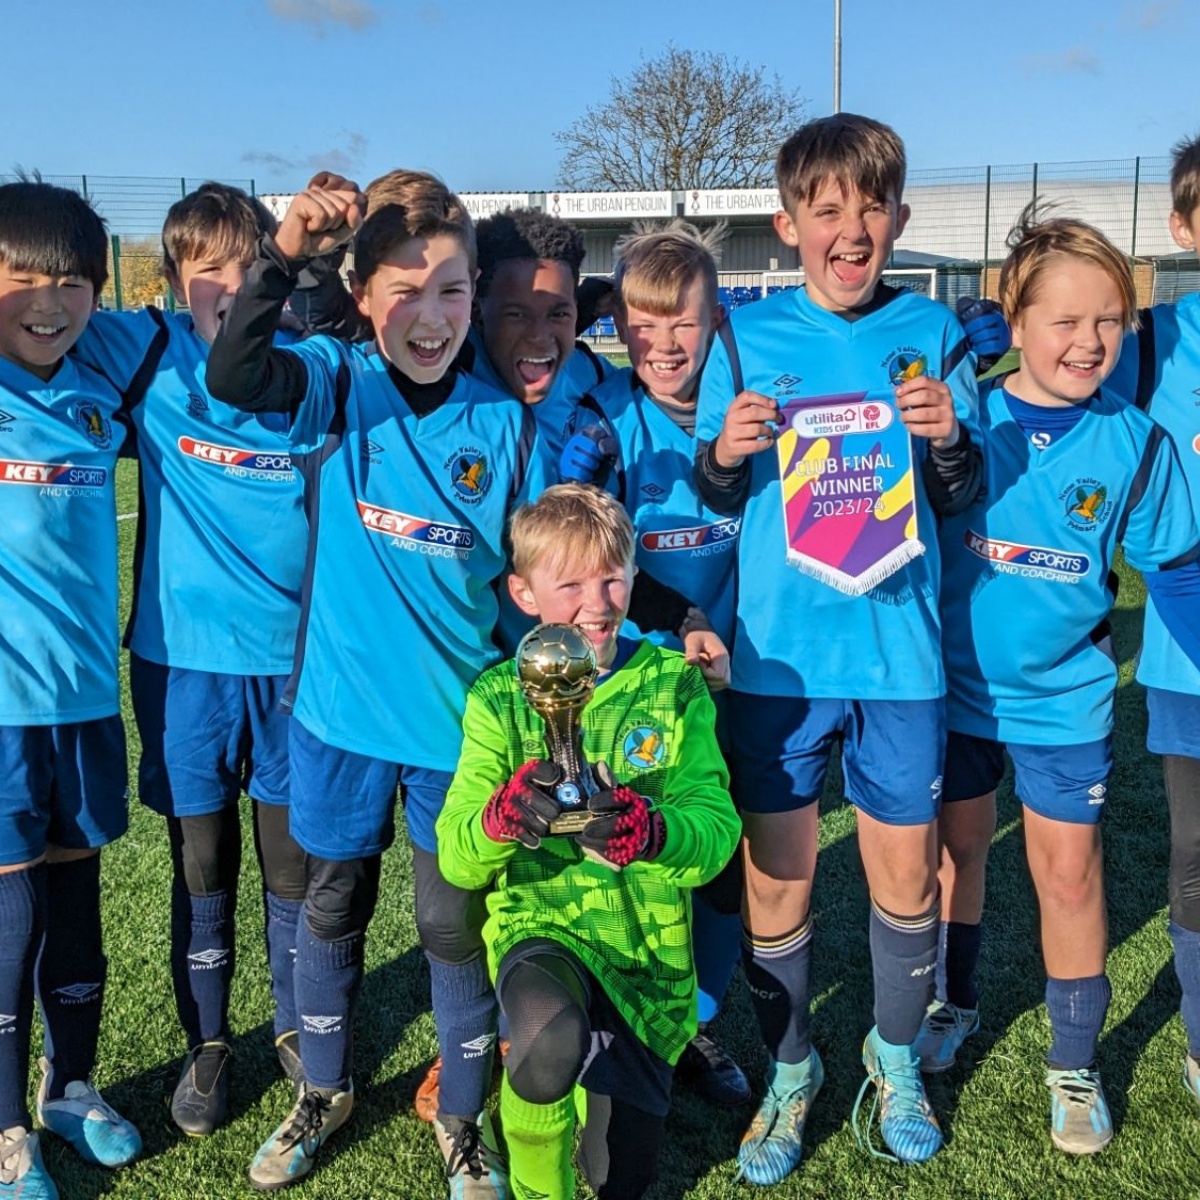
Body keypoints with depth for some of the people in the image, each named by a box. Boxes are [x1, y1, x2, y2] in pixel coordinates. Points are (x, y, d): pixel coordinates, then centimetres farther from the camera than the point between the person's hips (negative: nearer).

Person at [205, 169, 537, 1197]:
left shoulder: (505, 421, -4)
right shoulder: (335, 383, -6)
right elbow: (232, 375, -26)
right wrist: (286, 252, -37)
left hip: (462, 718, 0)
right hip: (342, 707, 1)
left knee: (456, 925, 11)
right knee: (332, 906, 17)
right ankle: (325, 1092, 41)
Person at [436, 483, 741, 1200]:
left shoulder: (673, 684, -1)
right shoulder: (500, 696, -3)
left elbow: (718, 831, -10)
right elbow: (457, 861, -8)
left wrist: (655, 831, -33)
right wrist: (501, 818, -32)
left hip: (649, 945, 2)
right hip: (540, 923, -2)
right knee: (549, 1044, -37)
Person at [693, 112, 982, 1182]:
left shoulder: (932, 333, 2)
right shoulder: (746, 338, 0)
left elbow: (961, 498, 6)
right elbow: (714, 500, 5)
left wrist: (948, 438, -14)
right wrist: (724, 454, -16)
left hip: (898, 650, 1)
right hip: (776, 653, 0)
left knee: (906, 875, 11)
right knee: (777, 880, 7)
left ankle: (897, 1057, 36)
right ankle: (790, 1071, 30)